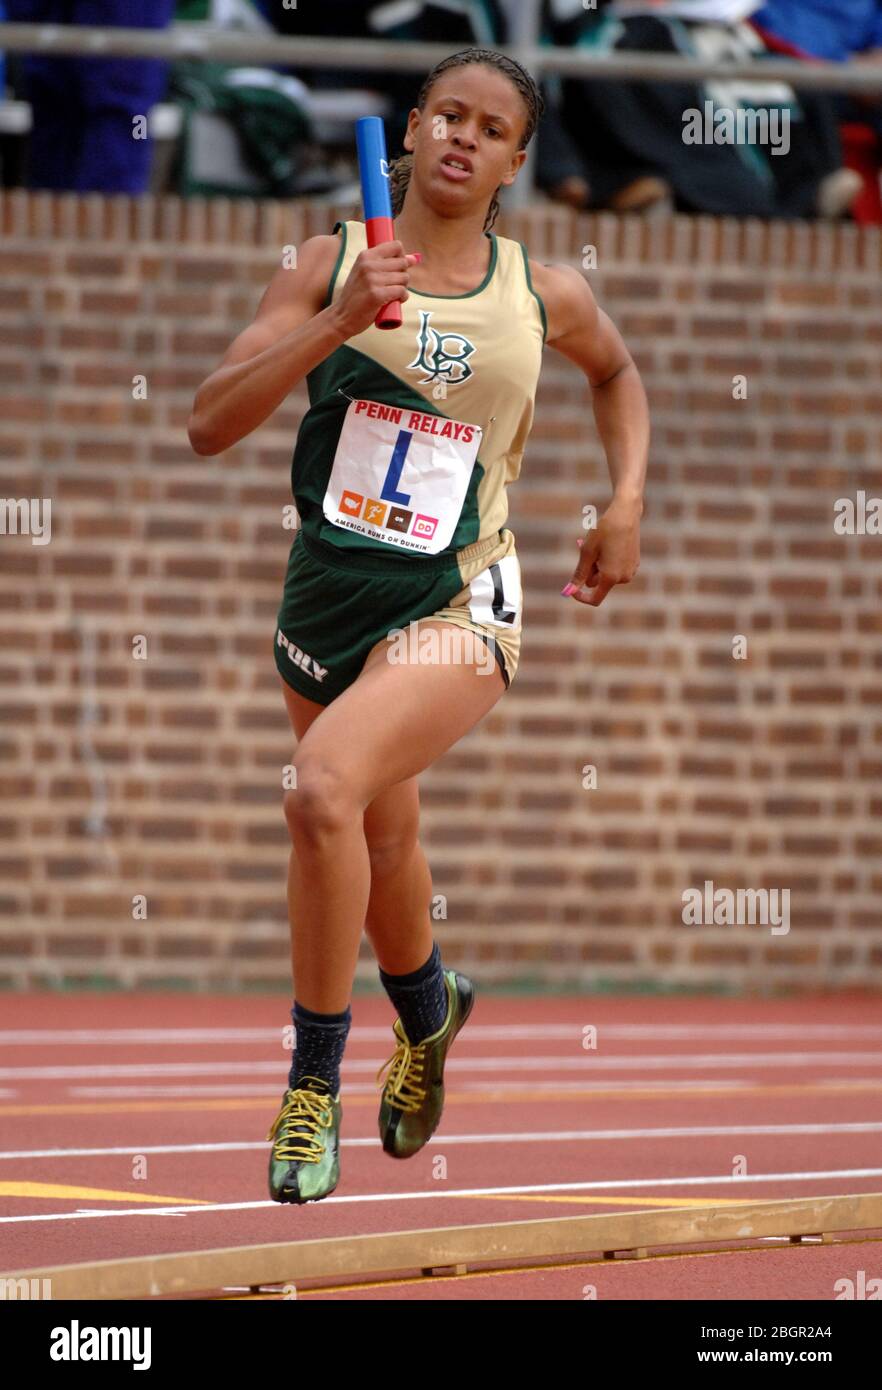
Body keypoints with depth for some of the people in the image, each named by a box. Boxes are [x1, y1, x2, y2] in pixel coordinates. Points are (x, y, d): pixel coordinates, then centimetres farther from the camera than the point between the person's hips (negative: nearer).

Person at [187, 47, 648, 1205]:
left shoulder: (544, 295, -1)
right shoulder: (335, 264, -4)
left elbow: (617, 373, 23)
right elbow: (210, 424, -13)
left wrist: (627, 502, 10)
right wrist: (335, 322, -24)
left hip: (456, 607, -3)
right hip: (328, 592, 3)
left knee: (324, 793, -28)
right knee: (382, 841, 23)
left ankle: (315, 1082, -15)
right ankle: (430, 1011, 57)